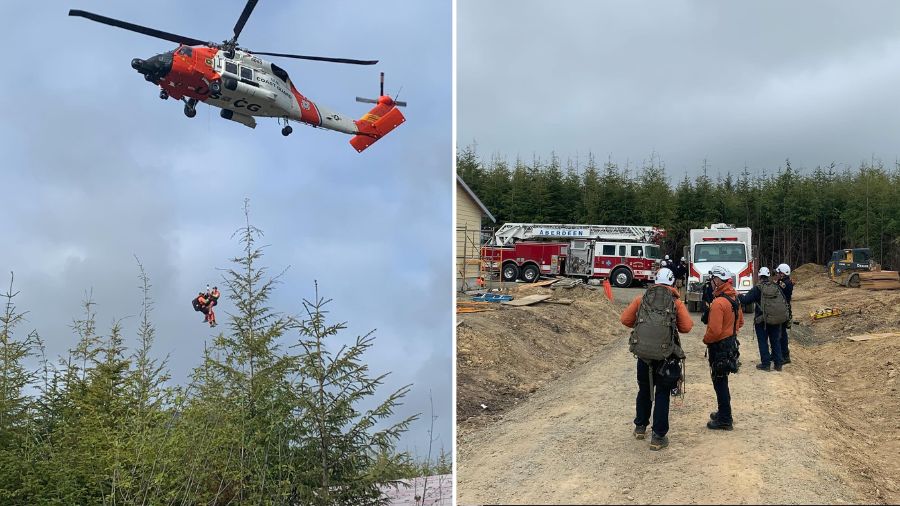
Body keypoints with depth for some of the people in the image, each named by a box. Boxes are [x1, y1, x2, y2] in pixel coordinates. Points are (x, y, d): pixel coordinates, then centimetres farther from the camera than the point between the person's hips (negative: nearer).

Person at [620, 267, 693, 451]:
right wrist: (671, 324, 11)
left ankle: (640, 427, 33)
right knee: (662, 394, 5)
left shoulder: (641, 299, 2)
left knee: (644, 391, 21)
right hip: (666, 356, -2)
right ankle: (658, 437, 4)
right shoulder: (676, 302, -3)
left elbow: (625, 319, 0)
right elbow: (687, 327, -9)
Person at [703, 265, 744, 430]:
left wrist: (705, 339, -10)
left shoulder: (718, 302, -25)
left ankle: (725, 420, 7)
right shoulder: (734, 298, 5)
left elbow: (714, 330, -27)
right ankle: (724, 413, 33)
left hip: (719, 347, -9)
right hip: (731, 342, 9)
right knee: (722, 381, 21)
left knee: (720, 382, 0)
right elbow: (740, 322, 18)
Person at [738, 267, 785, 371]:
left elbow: (745, 300, -15)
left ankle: (766, 363, 6)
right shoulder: (777, 287, 0)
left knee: (763, 342, 6)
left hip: (762, 320, -4)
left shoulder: (757, 289, -13)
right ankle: (778, 363, 16)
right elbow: (784, 301, 6)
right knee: (776, 341, 14)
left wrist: (739, 296, 5)